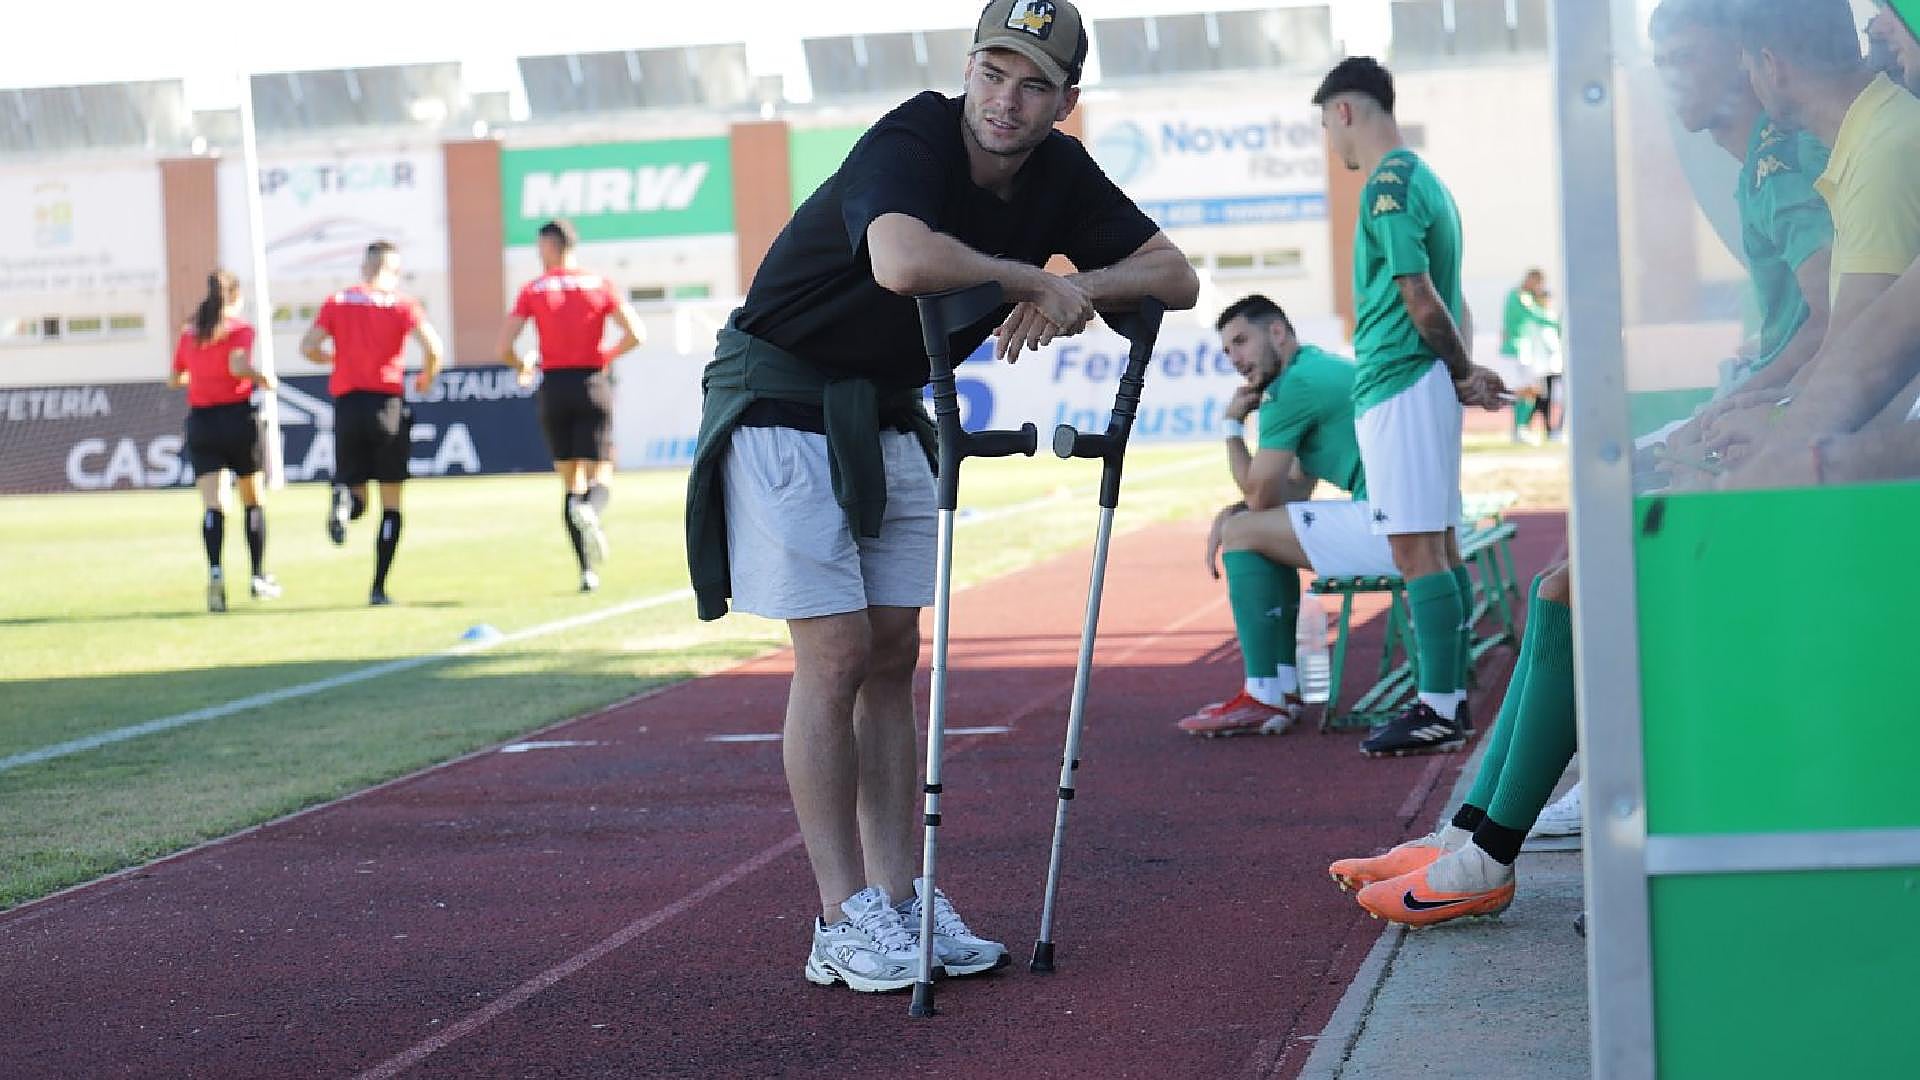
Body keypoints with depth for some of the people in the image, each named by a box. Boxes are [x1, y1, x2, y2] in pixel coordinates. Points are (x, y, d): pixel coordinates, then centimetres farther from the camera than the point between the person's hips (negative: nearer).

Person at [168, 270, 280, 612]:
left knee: (211, 504, -7)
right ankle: (259, 576, 19)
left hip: (200, 420, 3)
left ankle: (215, 572, -29)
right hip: (238, 418, -3)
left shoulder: (189, 332, 10)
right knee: (254, 501, 14)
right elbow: (238, 366, -20)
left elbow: (174, 379, 17)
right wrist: (264, 379, -4)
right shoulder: (241, 328, -3)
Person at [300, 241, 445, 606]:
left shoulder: (337, 302, 8)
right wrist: (427, 378, 8)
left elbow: (308, 347, 0)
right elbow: (432, 347, -12)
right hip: (387, 404, -2)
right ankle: (379, 588, 1)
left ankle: (344, 498, -26)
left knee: (355, 491, 13)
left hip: (346, 402, 2)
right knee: (391, 501, 7)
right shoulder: (402, 304, 1)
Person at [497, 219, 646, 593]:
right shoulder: (599, 285, 5)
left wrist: (523, 366, 16)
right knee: (599, 478, 0)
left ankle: (587, 570, 1)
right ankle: (589, 510, -38)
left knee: (569, 481, 9)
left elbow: (504, 347, -4)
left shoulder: (533, 290, 3)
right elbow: (635, 334, -3)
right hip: (592, 384, 0)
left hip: (554, 387, 0)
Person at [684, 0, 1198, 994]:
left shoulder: (1058, 174, -3)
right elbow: (904, 260, -47)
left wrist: (1079, 292, -24)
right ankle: (844, 923, -5)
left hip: (887, 416, 7)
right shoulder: (908, 144, -25)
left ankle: (899, 900, 10)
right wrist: (1038, 280, -32)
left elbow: (1173, 275, -4)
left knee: (893, 656, 6)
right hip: (780, 404, -7)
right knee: (835, 656, -9)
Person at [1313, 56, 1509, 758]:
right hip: (1423, 385, 10)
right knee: (1439, 544, 12)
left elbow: (1420, 299, -17)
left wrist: (1462, 373, -5)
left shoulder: (1388, 186, -13)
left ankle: (1439, 713, -10)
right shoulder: (1424, 179, 18)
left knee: (1415, 547, -10)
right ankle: (1451, 695, 17)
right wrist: (1465, 372, 5)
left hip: (1397, 387, -10)